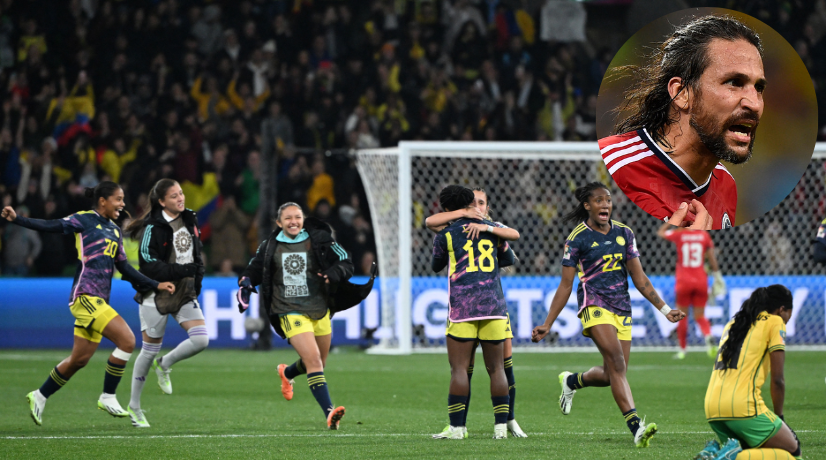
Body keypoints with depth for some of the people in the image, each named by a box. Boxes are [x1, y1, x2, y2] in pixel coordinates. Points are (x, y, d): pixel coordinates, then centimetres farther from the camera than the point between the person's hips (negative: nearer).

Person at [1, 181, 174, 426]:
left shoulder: (115, 231, 19)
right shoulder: (85, 220, -3)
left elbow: (125, 269, 22)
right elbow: (50, 226, -9)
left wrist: (156, 285, 18)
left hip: (98, 300, 8)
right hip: (85, 296, -8)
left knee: (79, 360, 13)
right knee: (127, 340, -18)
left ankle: (39, 397, 28)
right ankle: (108, 397, -7)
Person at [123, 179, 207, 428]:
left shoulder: (190, 220, 6)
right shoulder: (153, 228, -15)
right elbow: (149, 266, -19)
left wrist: (197, 275, 3)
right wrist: (183, 270, -23)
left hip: (185, 294, 6)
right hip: (157, 295, -6)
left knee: (201, 339, -13)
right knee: (150, 350, 2)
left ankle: (164, 365, 15)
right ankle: (134, 406, 17)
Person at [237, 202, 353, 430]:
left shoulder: (320, 240, -1)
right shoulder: (269, 247, 2)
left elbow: (346, 263, 1)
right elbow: (255, 268, 17)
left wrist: (334, 274, -20)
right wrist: (246, 282, -5)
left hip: (320, 310, 3)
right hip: (290, 313, -3)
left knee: (317, 363, 17)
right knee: (313, 359, -21)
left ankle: (287, 372, 51)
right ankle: (329, 412, -27)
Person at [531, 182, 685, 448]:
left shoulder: (624, 234, 10)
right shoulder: (577, 239, -3)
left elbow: (640, 279, 13)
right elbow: (565, 286, 1)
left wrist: (664, 309, 7)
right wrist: (547, 325, -2)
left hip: (622, 308, 5)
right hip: (595, 305, -5)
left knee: (611, 375, 4)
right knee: (617, 362, -23)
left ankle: (571, 381, 36)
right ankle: (636, 427, -31)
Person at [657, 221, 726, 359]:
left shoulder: (678, 234, -5)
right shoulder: (704, 235, 1)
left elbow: (660, 232, 14)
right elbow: (712, 258, 4)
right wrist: (717, 277, 12)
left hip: (684, 281, -2)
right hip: (701, 280, 2)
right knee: (700, 316, 9)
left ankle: (682, 350, 13)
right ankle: (708, 336, -20)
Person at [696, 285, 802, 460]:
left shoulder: (733, 323, 26)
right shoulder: (774, 322, 4)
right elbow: (777, 379, -2)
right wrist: (779, 416, 11)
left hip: (712, 410, 8)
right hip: (742, 406, -8)